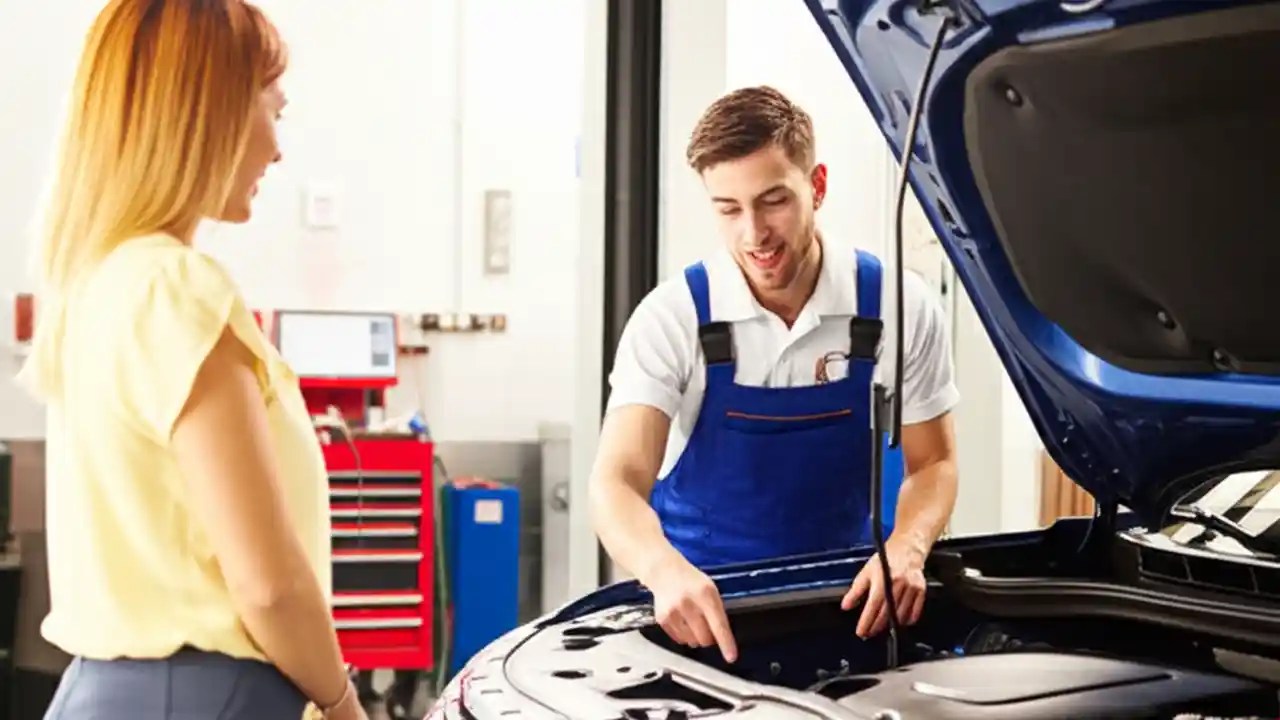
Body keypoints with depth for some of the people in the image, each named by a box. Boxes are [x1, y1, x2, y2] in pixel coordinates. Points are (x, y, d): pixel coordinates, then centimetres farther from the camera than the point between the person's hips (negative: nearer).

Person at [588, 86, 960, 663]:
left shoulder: (901, 307, -8)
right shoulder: (672, 317, -13)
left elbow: (932, 463, 1)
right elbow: (617, 481, -21)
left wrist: (906, 548, -19)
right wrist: (669, 573, -41)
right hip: (698, 597, -1)